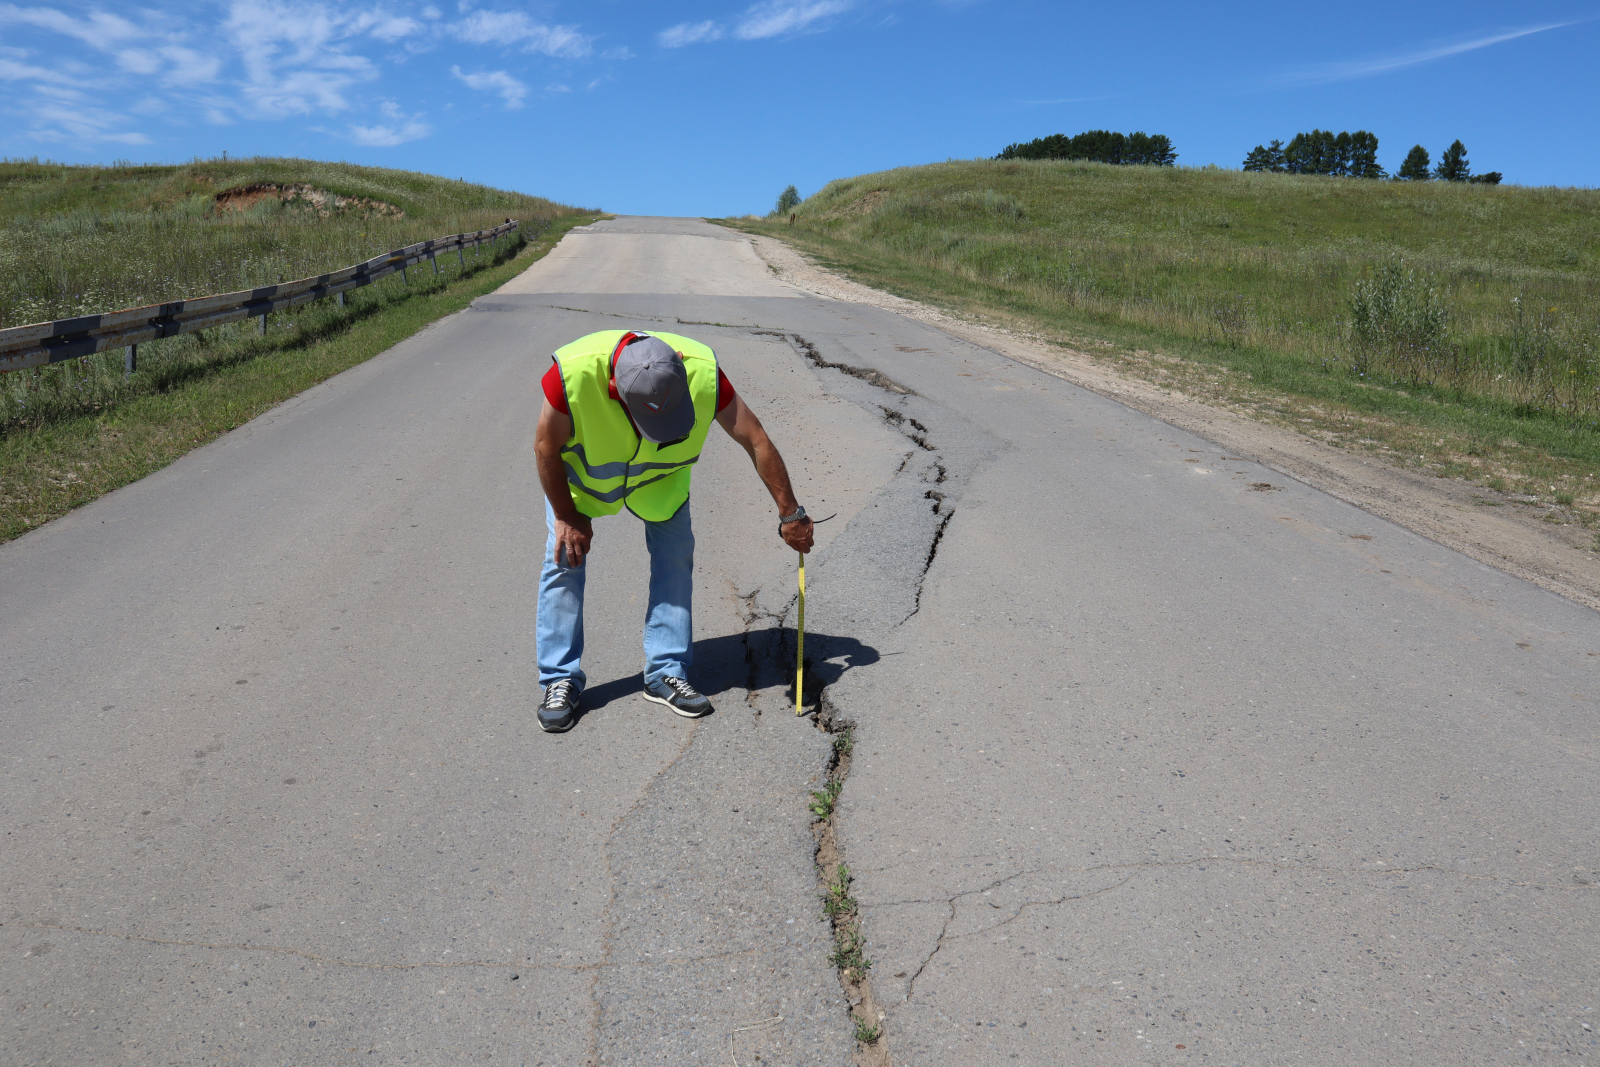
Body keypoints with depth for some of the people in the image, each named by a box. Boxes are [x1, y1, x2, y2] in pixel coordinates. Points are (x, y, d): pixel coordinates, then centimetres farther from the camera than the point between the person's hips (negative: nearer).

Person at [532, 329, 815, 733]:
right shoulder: (574, 372, -42)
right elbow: (546, 446, -23)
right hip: (581, 467, -1)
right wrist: (566, 516, -14)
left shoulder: (702, 370, -37)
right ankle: (561, 681, 4)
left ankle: (667, 673, 5)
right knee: (565, 555, -8)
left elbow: (756, 441, -24)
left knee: (676, 554, -8)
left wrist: (790, 514, -18)